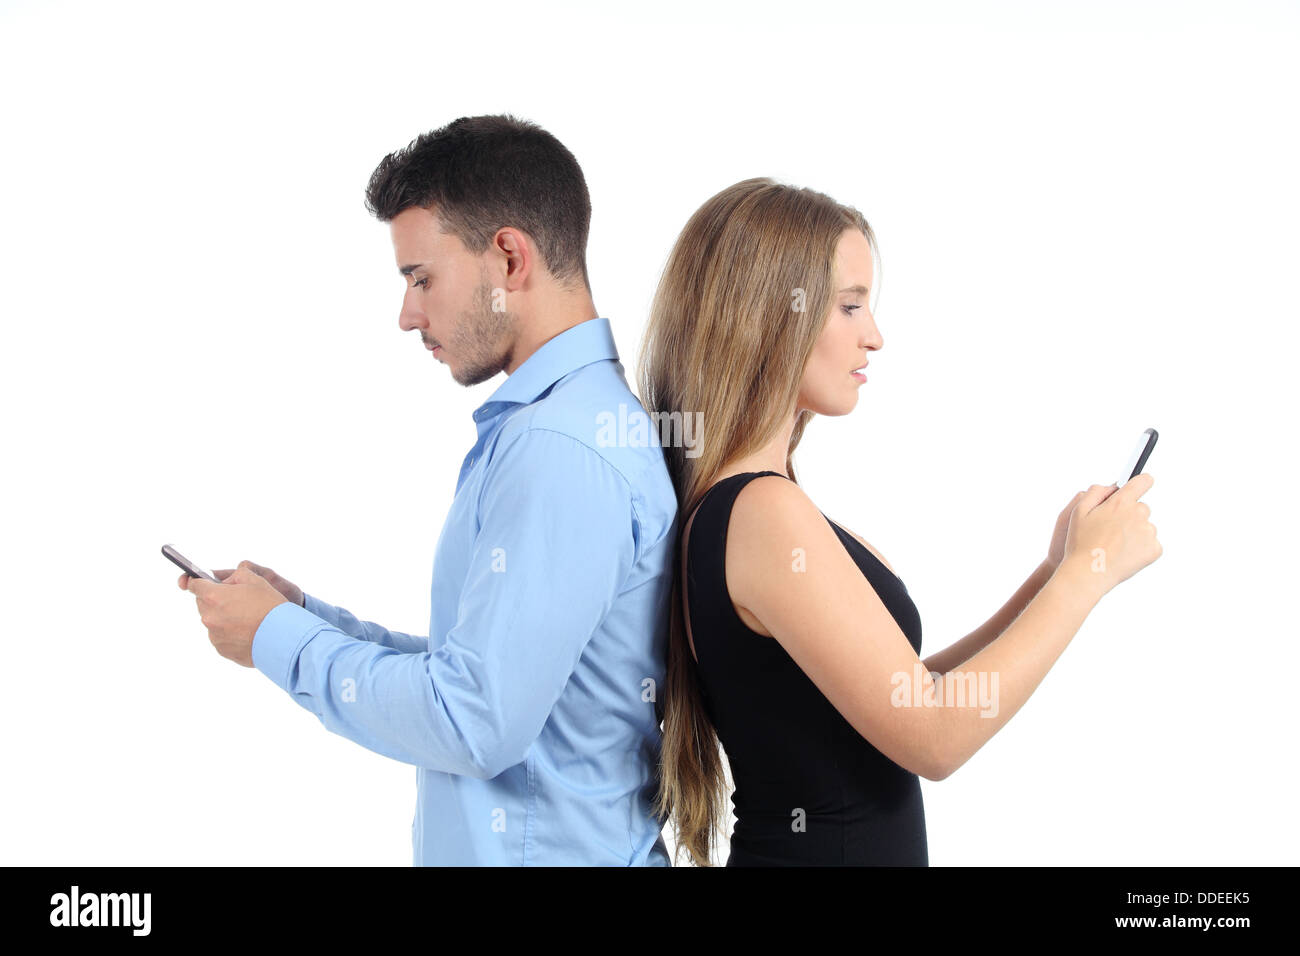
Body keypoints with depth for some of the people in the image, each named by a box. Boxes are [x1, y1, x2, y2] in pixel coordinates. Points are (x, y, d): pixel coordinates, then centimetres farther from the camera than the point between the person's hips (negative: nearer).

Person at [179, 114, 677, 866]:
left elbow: (475, 724, -25)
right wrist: (305, 613, 8)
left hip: (541, 847, -9)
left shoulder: (557, 449, -23)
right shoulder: (594, 419, 9)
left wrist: (279, 639, -12)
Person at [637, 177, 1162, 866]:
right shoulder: (761, 515, -22)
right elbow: (931, 738, -19)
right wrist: (1084, 573, -11)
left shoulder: (736, 504, 5)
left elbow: (900, 692, 8)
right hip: (818, 848, -9)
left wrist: (1051, 576, 2)